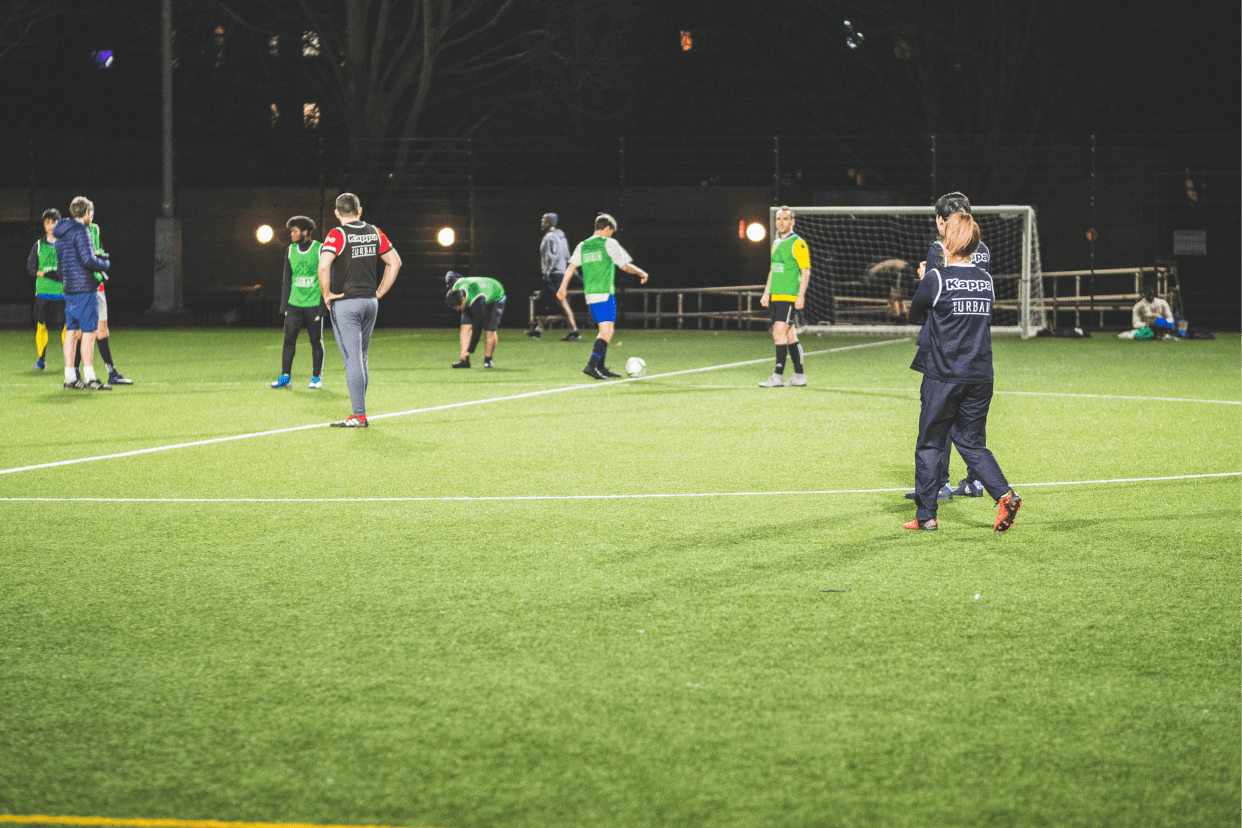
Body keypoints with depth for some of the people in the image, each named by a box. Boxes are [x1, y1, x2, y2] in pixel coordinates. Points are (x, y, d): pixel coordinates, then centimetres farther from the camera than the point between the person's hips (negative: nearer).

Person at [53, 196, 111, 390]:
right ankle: (89, 378, -10)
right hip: (84, 287, -9)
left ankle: (69, 377, 9)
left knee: (72, 332, 9)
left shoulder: (61, 234, 18)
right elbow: (88, 261, -18)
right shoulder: (80, 230, -10)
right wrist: (105, 264, -1)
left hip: (69, 289, 9)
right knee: (88, 332, -8)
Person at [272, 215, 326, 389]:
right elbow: (286, 279, 15)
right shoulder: (290, 251, 10)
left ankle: (317, 377, 12)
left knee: (316, 341, 3)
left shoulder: (320, 250, -3)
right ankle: (285, 376, 3)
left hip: (314, 304, -4)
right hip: (294, 303, 4)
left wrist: (324, 304, -8)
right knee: (289, 339, -2)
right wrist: (284, 305, 10)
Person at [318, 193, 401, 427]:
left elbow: (324, 265, -26)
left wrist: (326, 294, -13)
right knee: (361, 359, 15)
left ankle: (359, 416, -7)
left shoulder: (338, 235, -12)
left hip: (345, 303, -6)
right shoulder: (374, 232, 7)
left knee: (352, 361, -6)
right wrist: (379, 293, 15)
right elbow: (395, 262, 13)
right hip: (370, 302, 6)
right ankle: (359, 411, 18)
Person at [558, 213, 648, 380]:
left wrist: (563, 288, 4)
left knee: (606, 331, 17)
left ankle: (601, 368, 17)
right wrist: (641, 273, 15)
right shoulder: (609, 243, -3)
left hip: (590, 295, 7)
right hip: (605, 294, -7)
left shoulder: (582, 246, 12)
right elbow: (625, 266, 0)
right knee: (606, 332, -8)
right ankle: (591, 365, -22)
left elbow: (571, 266, 3)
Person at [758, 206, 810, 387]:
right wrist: (766, 293, 20)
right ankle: (799, 376, 13)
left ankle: (778, 376, -15)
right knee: (789, 336, 9)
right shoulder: (776, 243, 18)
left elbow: (805, 272, -10)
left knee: (780, 333, -14)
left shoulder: (797, 243, -7)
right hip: (775, 296, 8)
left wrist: (801, 296, -17)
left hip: (789, 297, -8)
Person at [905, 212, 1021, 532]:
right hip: (980, 375, 4)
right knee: (971, 443, 13)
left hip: (943, 376, -4)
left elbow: (915, 312, 5)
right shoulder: (986, 280, 5)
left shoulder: (936, 279, -10)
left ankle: (926, 515, 10)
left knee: (929, 444, 8)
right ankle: (1005, 494, -7)